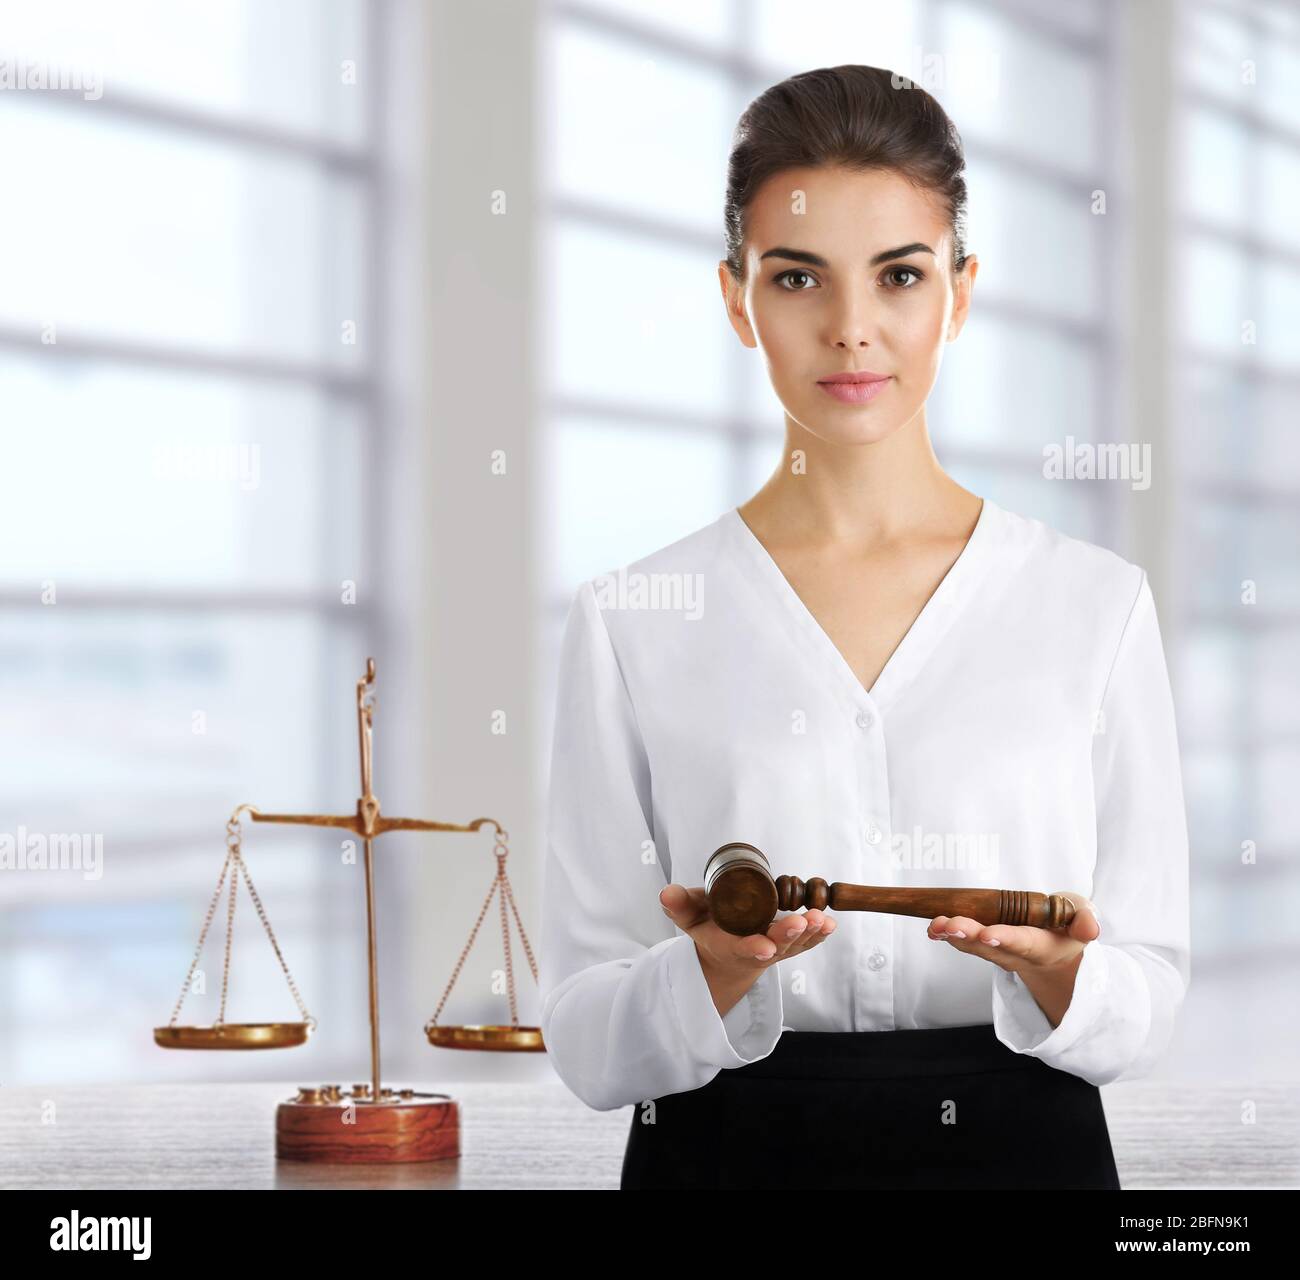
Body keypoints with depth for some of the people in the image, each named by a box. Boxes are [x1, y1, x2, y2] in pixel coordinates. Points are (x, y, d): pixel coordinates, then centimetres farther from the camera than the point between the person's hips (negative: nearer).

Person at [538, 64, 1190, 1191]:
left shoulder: (1096, 604, -1)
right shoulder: (632, 623, -2)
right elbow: (589, 1045, -4)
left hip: (1022, 1144, -1)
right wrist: (718, 970, -22)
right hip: (730, 1149, 1)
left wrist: (1055, 973, -19)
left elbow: (1147, 1006, 1)